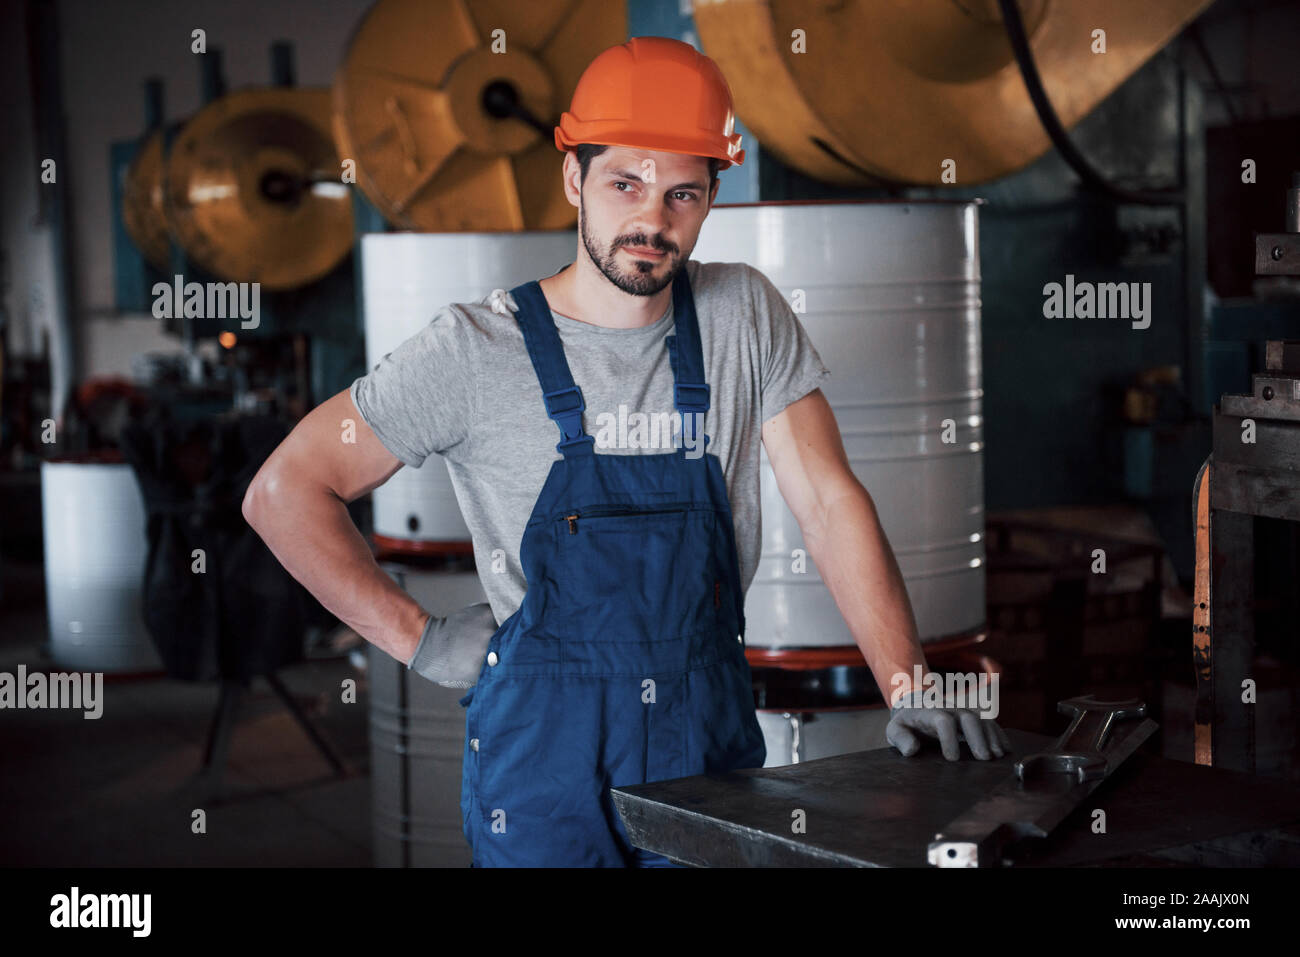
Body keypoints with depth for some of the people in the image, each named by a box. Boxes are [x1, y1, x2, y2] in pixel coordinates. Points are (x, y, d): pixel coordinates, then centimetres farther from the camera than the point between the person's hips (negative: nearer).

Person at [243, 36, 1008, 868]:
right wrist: (421, 640, -8)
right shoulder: (477, 348, -8)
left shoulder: (745, 316, 0)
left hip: (713, 740, 3)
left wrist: (911, 689, -13)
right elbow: (283, 493, -5)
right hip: (549, 755, -2)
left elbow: (829, 503, -3)